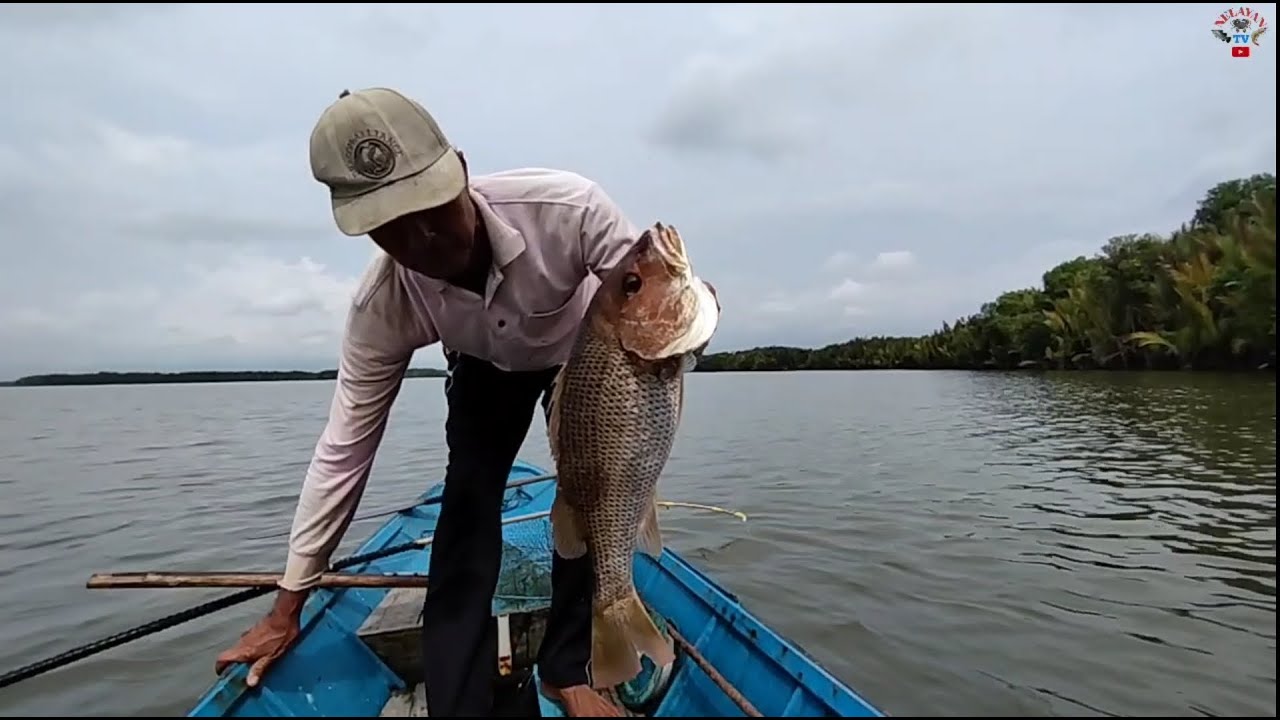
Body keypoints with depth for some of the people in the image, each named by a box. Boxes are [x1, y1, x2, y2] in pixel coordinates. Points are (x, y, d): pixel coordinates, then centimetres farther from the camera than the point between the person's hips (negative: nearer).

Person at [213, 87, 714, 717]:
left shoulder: (565, 207, -41)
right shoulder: (380, 309, -32)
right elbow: (343, 450, -22)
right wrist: (288, 606, -16)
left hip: (583, 352, 0)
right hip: (484, 368, 1)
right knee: (467, 500, -13)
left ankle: (568, 669, 7)